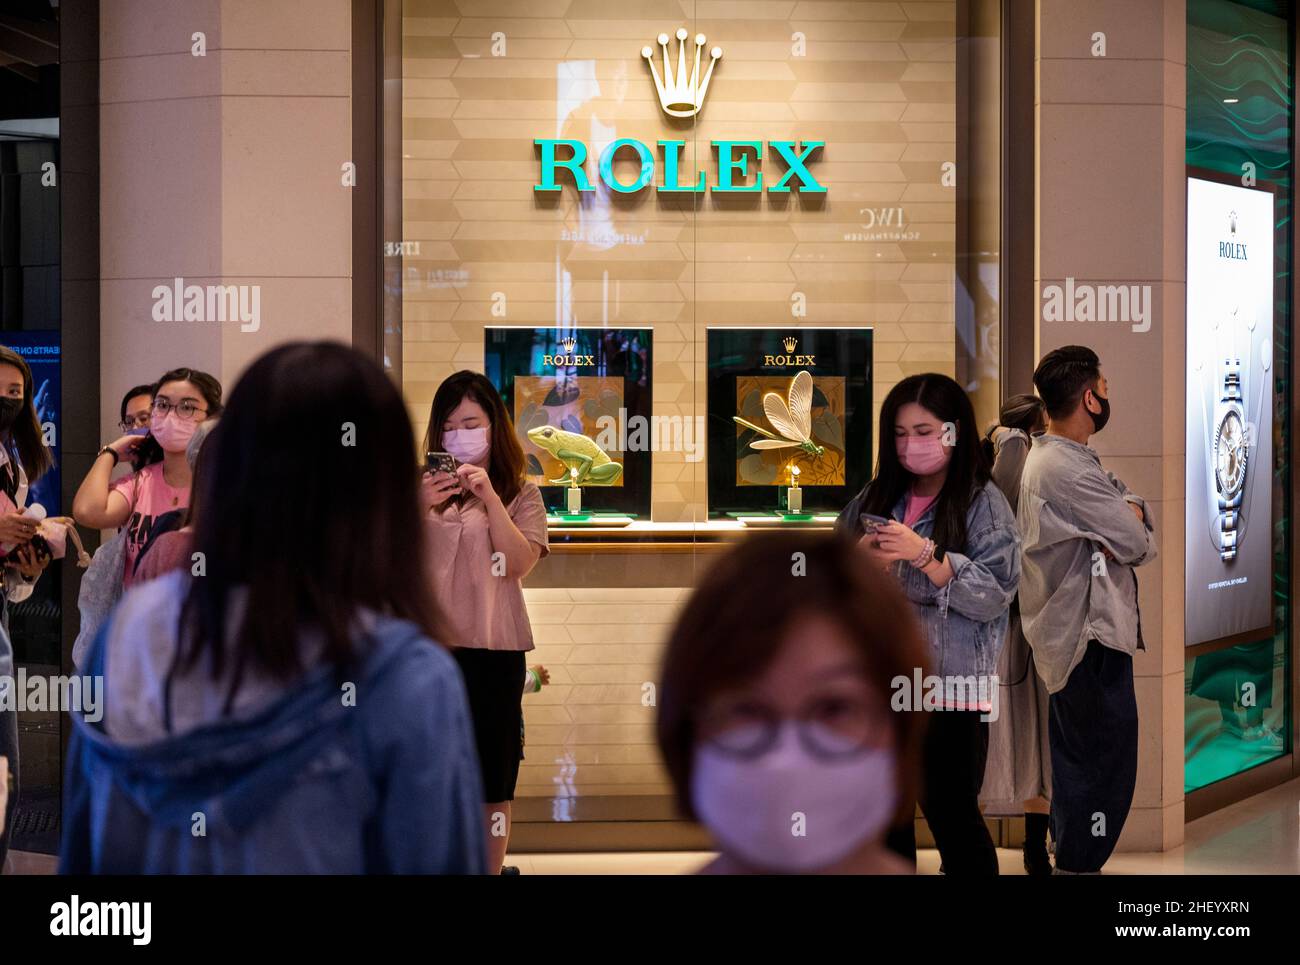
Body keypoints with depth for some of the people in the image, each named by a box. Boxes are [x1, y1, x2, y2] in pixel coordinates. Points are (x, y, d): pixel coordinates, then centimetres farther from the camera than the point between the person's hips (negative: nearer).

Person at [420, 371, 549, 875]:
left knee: (491, 785, 5)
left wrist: (490, 499, -18)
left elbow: (519, 564, -9)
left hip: (494, 649, -1)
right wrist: (418, 509, -18)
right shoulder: (425, 488, 7)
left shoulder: (520, 493, 5)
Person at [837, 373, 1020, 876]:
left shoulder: (983, 501, -4)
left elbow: (996, 594, -13)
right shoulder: (876, 497, 9)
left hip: (949, 686, -5)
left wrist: (923, 555, -22)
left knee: (952, 816, -1)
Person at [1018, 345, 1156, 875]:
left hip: (1068, 627, 11)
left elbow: (1127, 497, 8)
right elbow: (1139, 544, -20)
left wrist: (1128, 513, -13)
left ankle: (1067, 847, 31)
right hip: (1091, 633, -11)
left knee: (1075, 754, 20)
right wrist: (1135, 529, 1)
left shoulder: (1049, 456, 10)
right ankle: (1080, 864, -1)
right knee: (1104, 757, -5)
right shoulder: (1068, 470, -24)